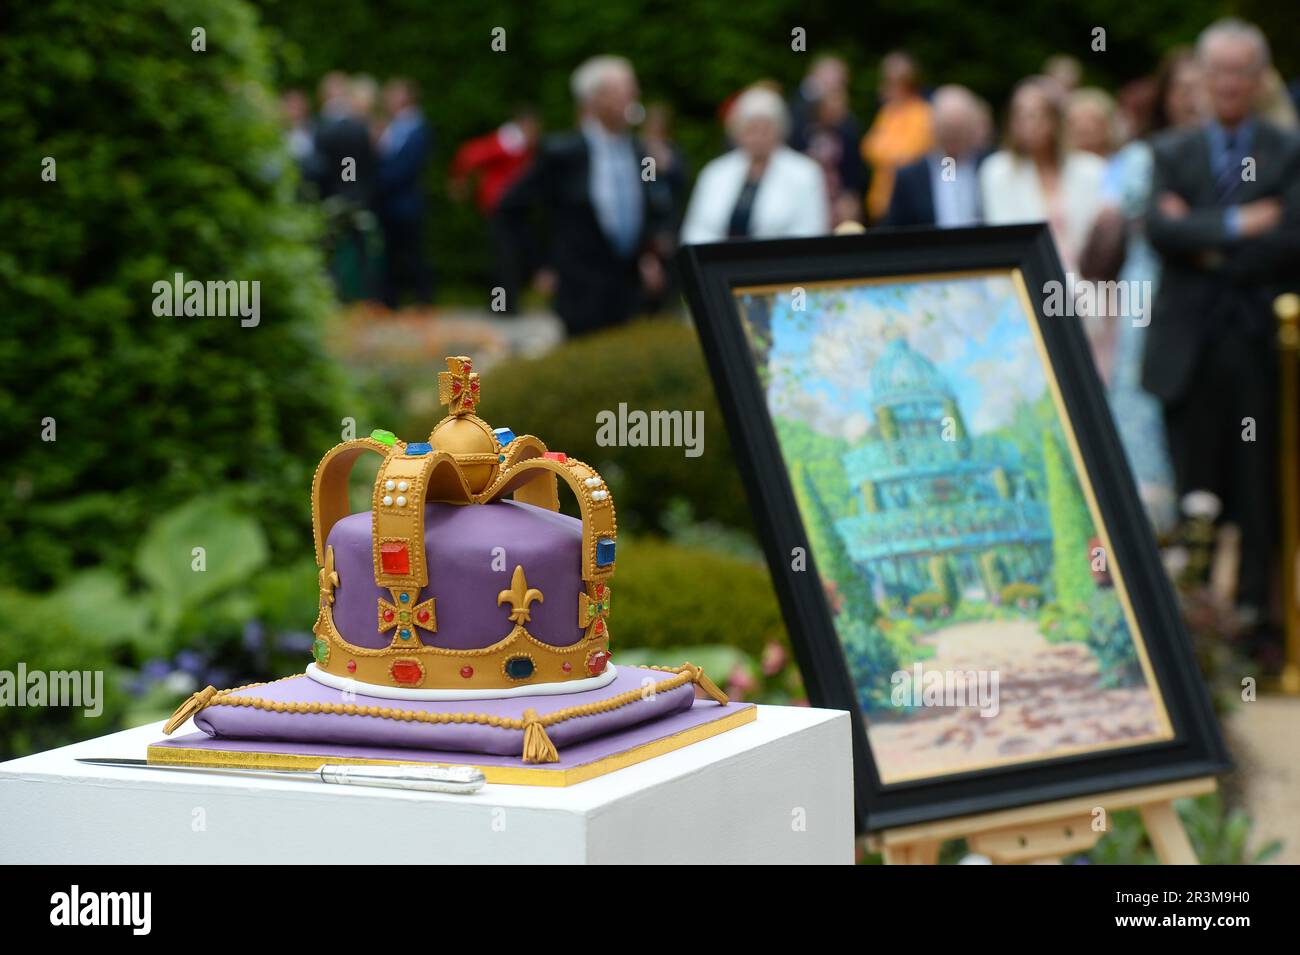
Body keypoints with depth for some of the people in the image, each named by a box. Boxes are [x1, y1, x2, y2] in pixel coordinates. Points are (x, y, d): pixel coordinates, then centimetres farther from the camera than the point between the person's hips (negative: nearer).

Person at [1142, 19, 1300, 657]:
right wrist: (1237, 226, -15)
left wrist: (1209, 244, -9)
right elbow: (1160, 228, -7)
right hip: (1191, 347, 1)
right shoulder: (1171, 153, 10)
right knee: (1194, 493, 3)